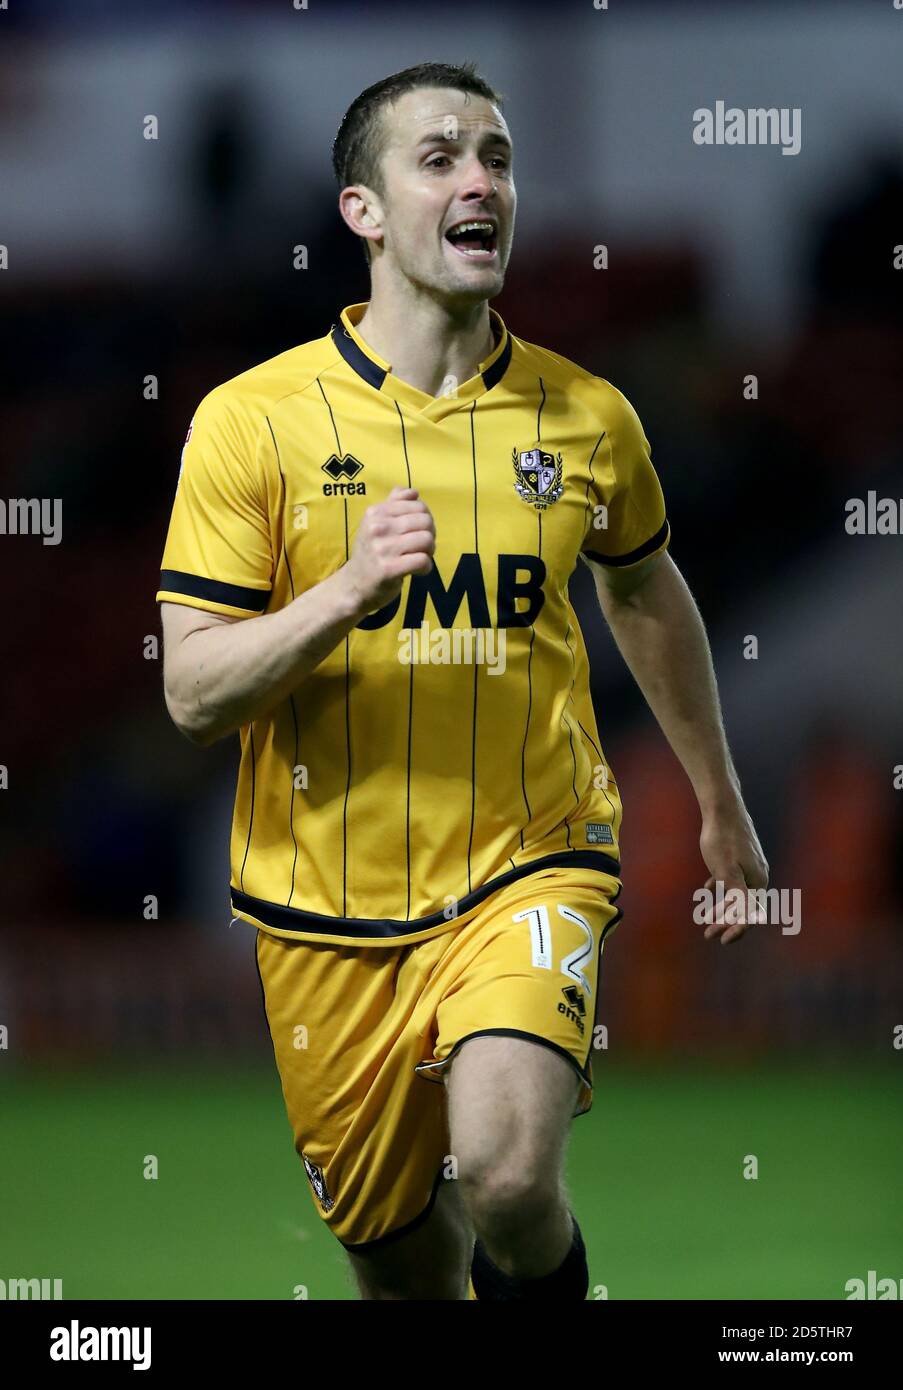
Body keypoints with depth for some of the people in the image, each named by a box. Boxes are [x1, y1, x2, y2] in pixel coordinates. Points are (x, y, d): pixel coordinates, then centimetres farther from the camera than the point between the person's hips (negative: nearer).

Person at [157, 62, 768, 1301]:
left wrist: (720, 805, 31)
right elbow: (192, 696, -9)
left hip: (529, 871, 0)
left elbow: (645, 593, 22)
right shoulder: (251, 421, -6)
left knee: (506, 1169, -28)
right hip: (328, 910, 0)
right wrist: (344, 591, -25)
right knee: (402, 1267, 10)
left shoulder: (586, 416, 1)